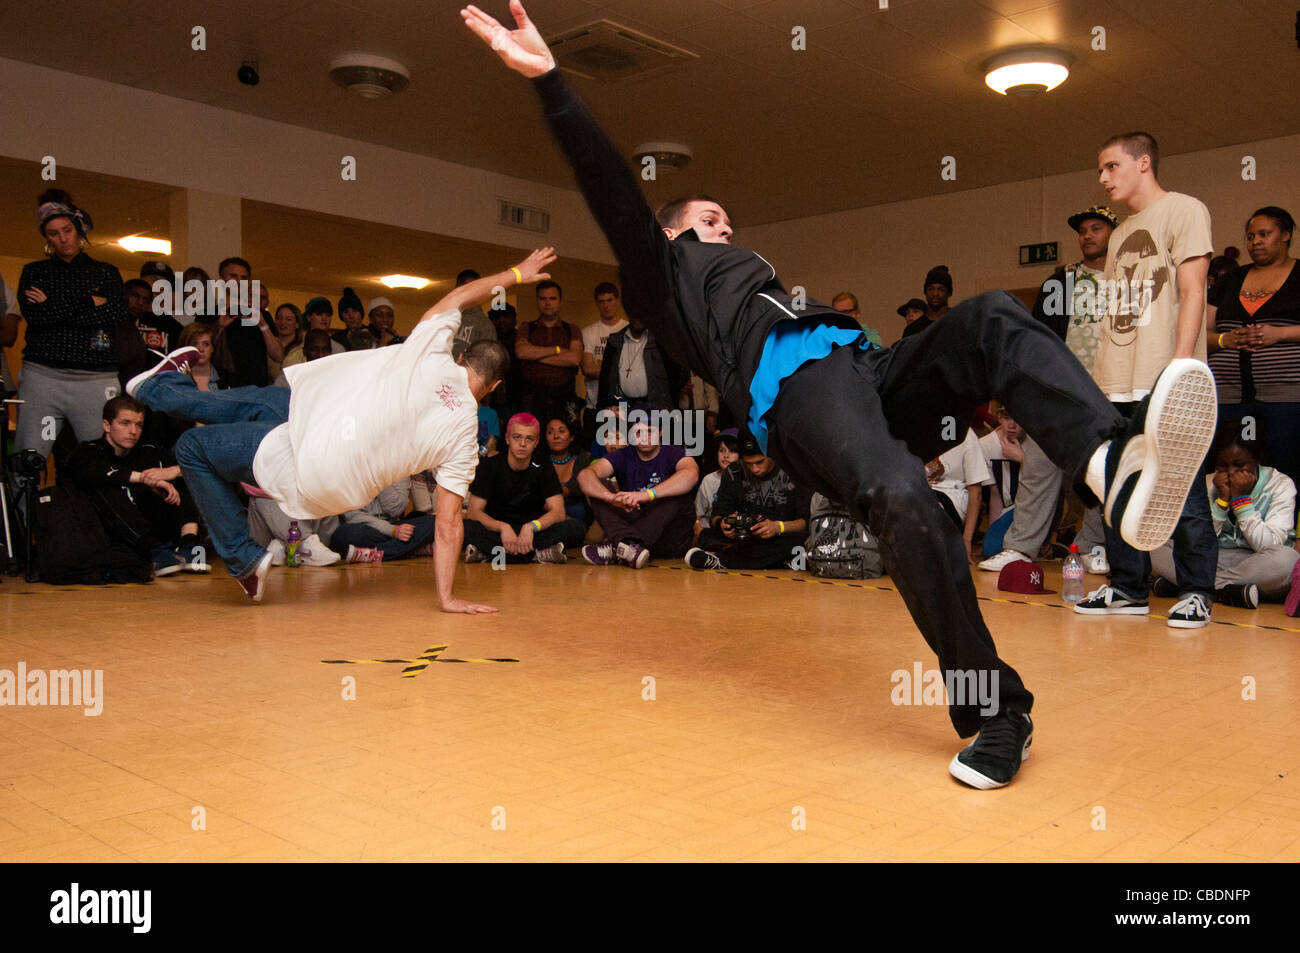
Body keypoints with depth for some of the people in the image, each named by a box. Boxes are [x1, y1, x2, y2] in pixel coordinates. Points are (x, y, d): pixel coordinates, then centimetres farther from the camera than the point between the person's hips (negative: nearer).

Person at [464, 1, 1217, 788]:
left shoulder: (760, 277, 45)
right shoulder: (666, 270, 26)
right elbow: (614, 191, 11)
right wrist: (550, 79, -1)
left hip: (868, 367, 7)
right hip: (794, 388, -7)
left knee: (993, 315, -20)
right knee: (901, 497, -35)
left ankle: (1114, 466, -44)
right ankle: (995, 710, -26)